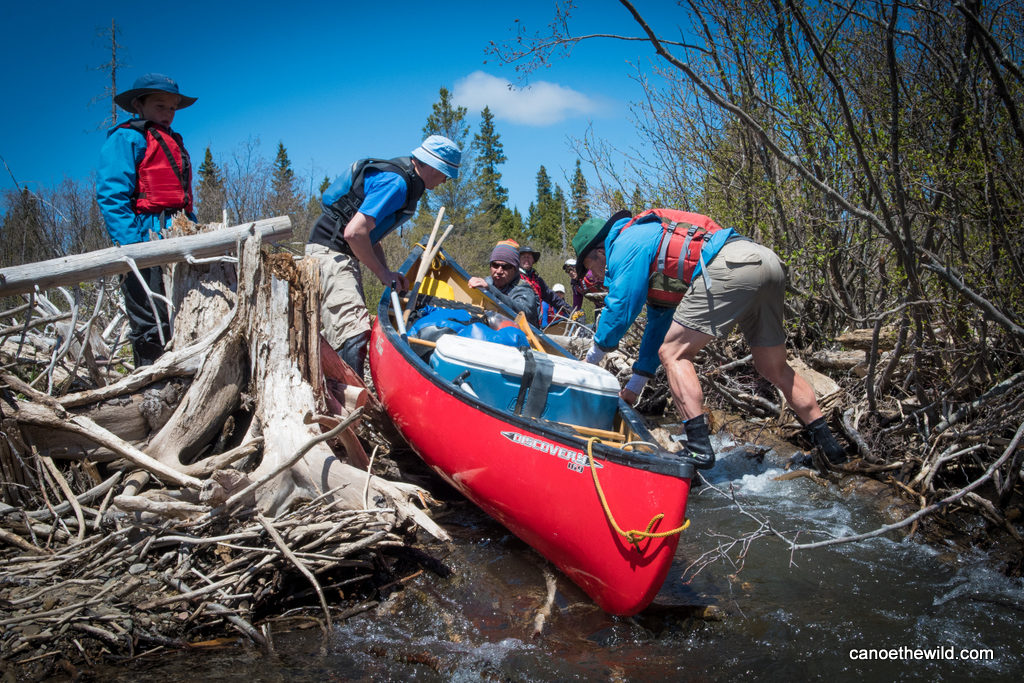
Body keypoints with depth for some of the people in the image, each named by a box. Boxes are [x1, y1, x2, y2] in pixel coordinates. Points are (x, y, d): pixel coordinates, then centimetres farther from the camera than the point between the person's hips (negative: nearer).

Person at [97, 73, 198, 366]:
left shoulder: (173, 142, 27)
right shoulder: (125, 138, 2)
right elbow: (112, 196, -10)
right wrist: (131, 245, -20)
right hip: (147, 241, -8)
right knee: (152, 325, -9)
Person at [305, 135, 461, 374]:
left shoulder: (407, 181, 14)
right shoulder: (396, 182, -18)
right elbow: (354, 231, -26)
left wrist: (388, 273, 6)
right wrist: (382, 272, -15)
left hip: (344, 255, 11)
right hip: (330, 253, -11)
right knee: (354, 332, -19)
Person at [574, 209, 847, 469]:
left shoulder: (624, 244, 8)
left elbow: (620, 309, 1)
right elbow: (659, 323, 35)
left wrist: (591, 359, 17)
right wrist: (635, 385, 37)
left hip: (732, 266, -10)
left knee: (674, 353, -4)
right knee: (775, 370, 20)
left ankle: (699, 446, -11)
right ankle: (827, 443, 28)